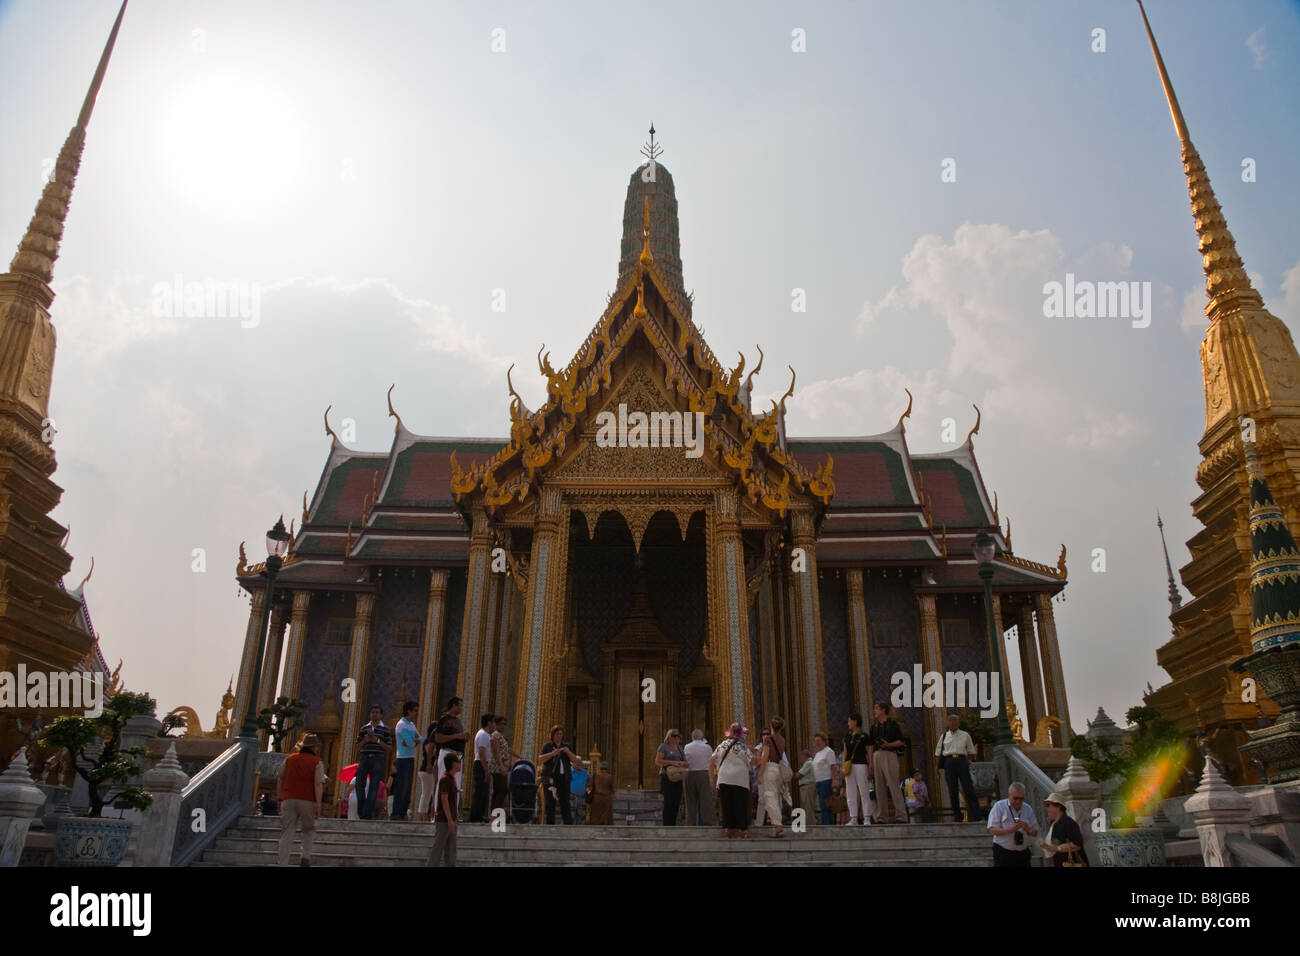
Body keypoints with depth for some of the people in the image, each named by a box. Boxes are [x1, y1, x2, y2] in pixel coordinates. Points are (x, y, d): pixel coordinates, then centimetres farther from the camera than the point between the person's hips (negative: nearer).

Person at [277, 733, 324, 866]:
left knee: (286, 833, 5)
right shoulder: (317, 762, -1)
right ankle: (306, 856, 3)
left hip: (288, 800, 2)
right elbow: (319, 784, -10)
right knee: (308, 830, 19)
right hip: (308, 801, -2)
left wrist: (280, 798, 25)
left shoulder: (289, 759, 11)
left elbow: (281, 779, 17)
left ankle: (283, 863, -1)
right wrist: (318, 804, -10)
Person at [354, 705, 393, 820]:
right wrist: (365, 740, -7)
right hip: (364, 758, 2)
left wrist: (378, 741, -10)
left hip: (378, 759, -2)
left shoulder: (385, 730, 7)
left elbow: (389, 748, 2)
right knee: (359, 783, -7)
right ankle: (361, 811, 11)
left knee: (373, 787, -5)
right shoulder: (364, 729, 14)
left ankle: (368, 814, -2)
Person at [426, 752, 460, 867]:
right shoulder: (445, 779, -15)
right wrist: (450, 820, -21)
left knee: (451, 849, 10)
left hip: (450, 820, 9)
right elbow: (444, 800, -19)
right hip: (443, 820, -9)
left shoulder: (452, 778, 13)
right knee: (438, 849, -4)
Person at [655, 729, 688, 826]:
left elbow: (685, 761, 20)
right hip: (667, 778, -6)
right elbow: (657, 761, -8)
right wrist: (671, 762, -17)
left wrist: (682, 763, -4)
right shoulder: (663, 747, 1)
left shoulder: (680, 748, 20)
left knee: (676, 803, 4)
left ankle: (673, 825, 10)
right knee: (669, 802, -10)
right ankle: (667, 826, -9)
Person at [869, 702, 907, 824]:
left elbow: (900, 741, -2)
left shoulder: (893, 723, 1)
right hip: (877, 756, 6)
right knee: (879, 787, 6)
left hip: (889, 754, -6)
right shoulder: (874, 726, 18)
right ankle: (880, 817, 9)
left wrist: (888, 745, -19)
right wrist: (870, 762, 11)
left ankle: (901, 816, -7)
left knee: (894, 785, -9)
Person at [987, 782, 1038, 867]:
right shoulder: (999, 806, -4)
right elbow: (992, 830, -10)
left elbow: (1035, 833, 11)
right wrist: (1011, 829, -24)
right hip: (1003, 853, -4)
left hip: (1023, 853, 4)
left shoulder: (1028, 809, 10)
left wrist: (1028, 829, -13)